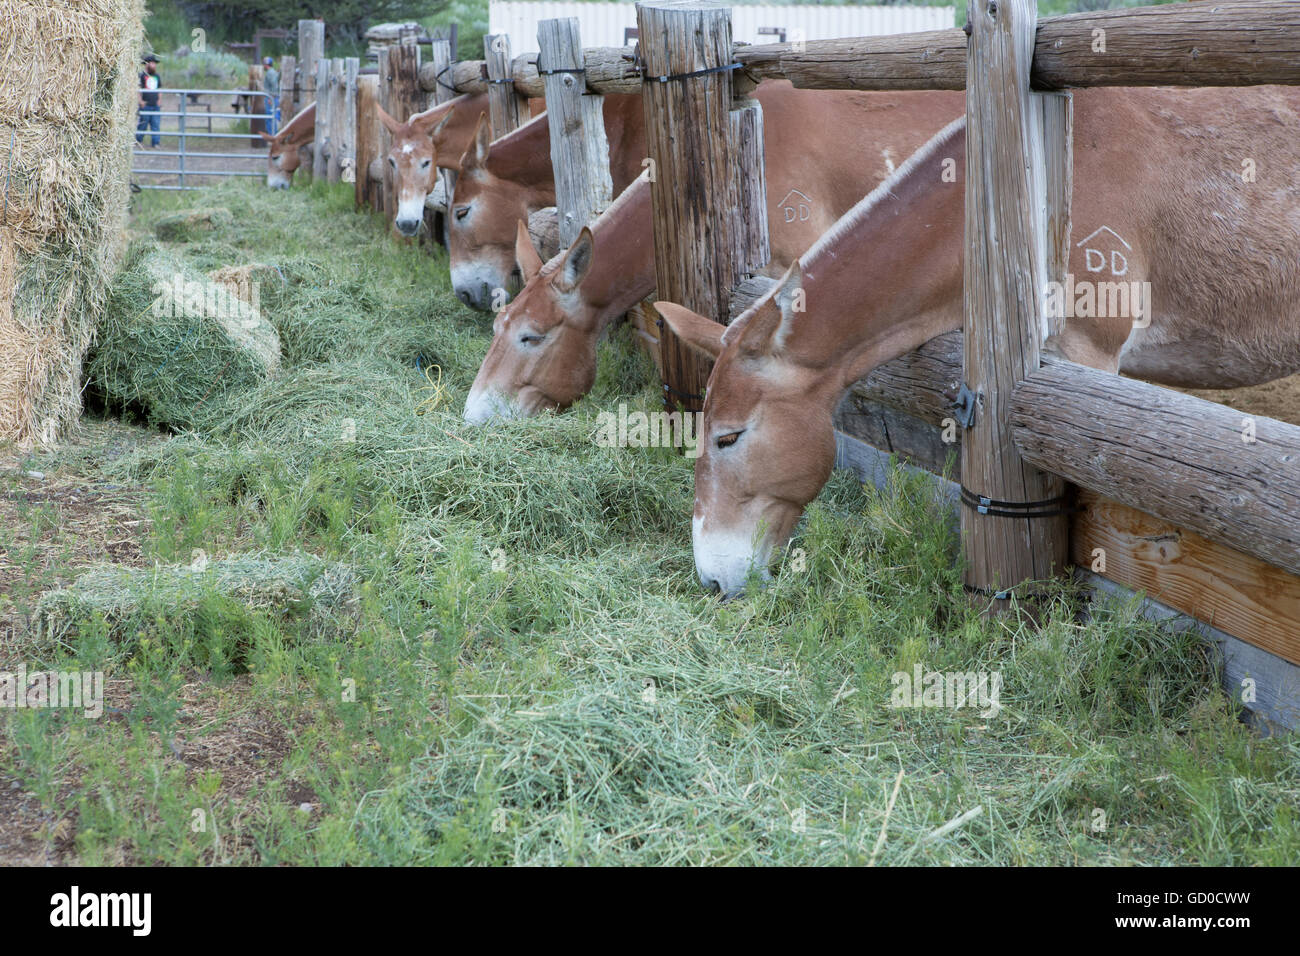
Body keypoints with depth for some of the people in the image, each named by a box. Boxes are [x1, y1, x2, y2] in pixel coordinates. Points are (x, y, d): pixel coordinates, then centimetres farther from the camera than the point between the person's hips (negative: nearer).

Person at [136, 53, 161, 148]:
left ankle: (156, 143, 3)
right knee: (143, 123, 1)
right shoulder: (141, 75, -5)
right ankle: (138, 140, 17)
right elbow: (137, 89, -9)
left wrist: (159, 100, 13)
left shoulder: (156, 76, 15)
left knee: (156, 124, 1)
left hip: (155, 105, 5)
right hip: (145, 105, -5)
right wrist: (140, 101, -14)